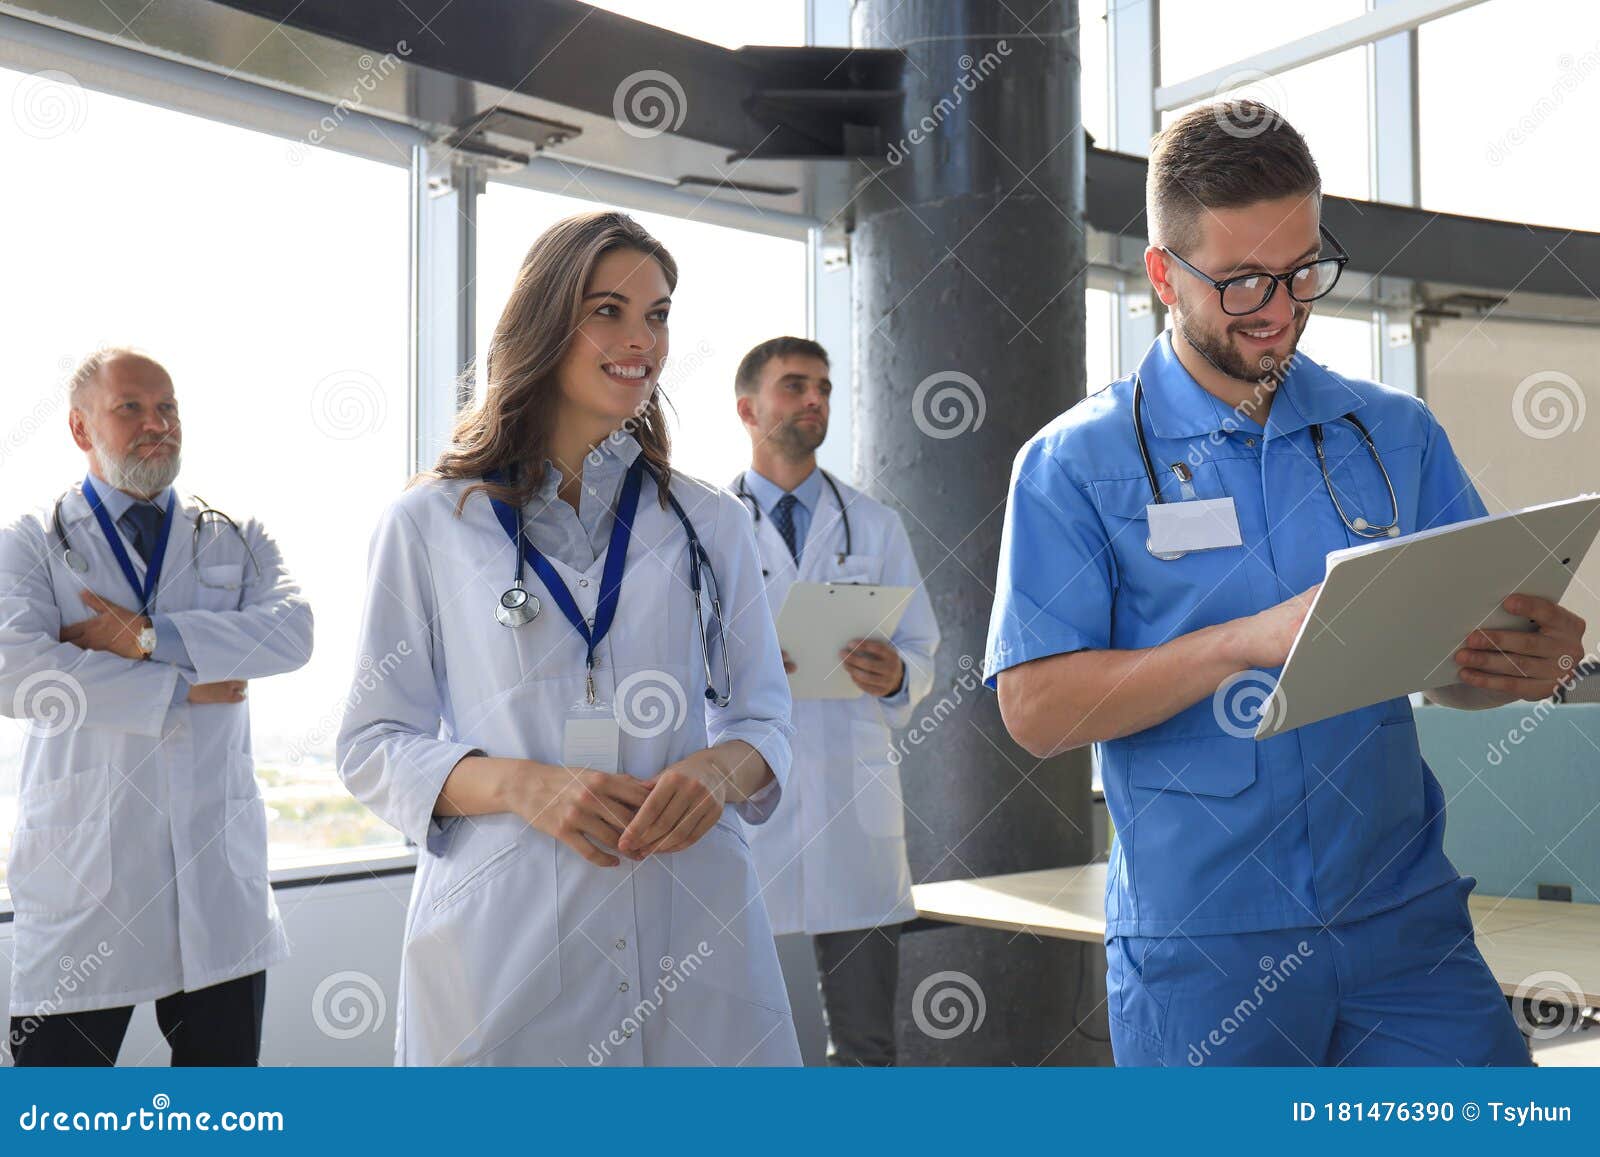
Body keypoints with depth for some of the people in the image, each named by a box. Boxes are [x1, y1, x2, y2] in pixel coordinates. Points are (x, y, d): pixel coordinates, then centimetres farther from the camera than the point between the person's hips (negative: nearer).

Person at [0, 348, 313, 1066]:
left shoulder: (235, 541, 12)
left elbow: (292, 631, -7)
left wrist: (148, 637, -15)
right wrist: (179, 690, -12)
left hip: (218, 870, 3)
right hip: (82, 869, -2)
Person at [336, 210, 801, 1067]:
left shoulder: (712, 524, 11)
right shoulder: (430, 524, 4)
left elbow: (764, 717, 11)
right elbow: (372, 746, 2)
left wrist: (722, 770, -12)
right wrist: (517, 784, -16)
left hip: (692, 928, 2)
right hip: (503, 934, -2)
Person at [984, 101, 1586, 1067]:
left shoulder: (1397, 434, 9)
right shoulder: (1076, 463, -2)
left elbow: (1450, 664, 12)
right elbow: (1036, 707, -10)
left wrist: (1527, 664, -12)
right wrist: (1251, 639, -20)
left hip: (1405, 918, 3)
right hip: (1198, 943, -2)